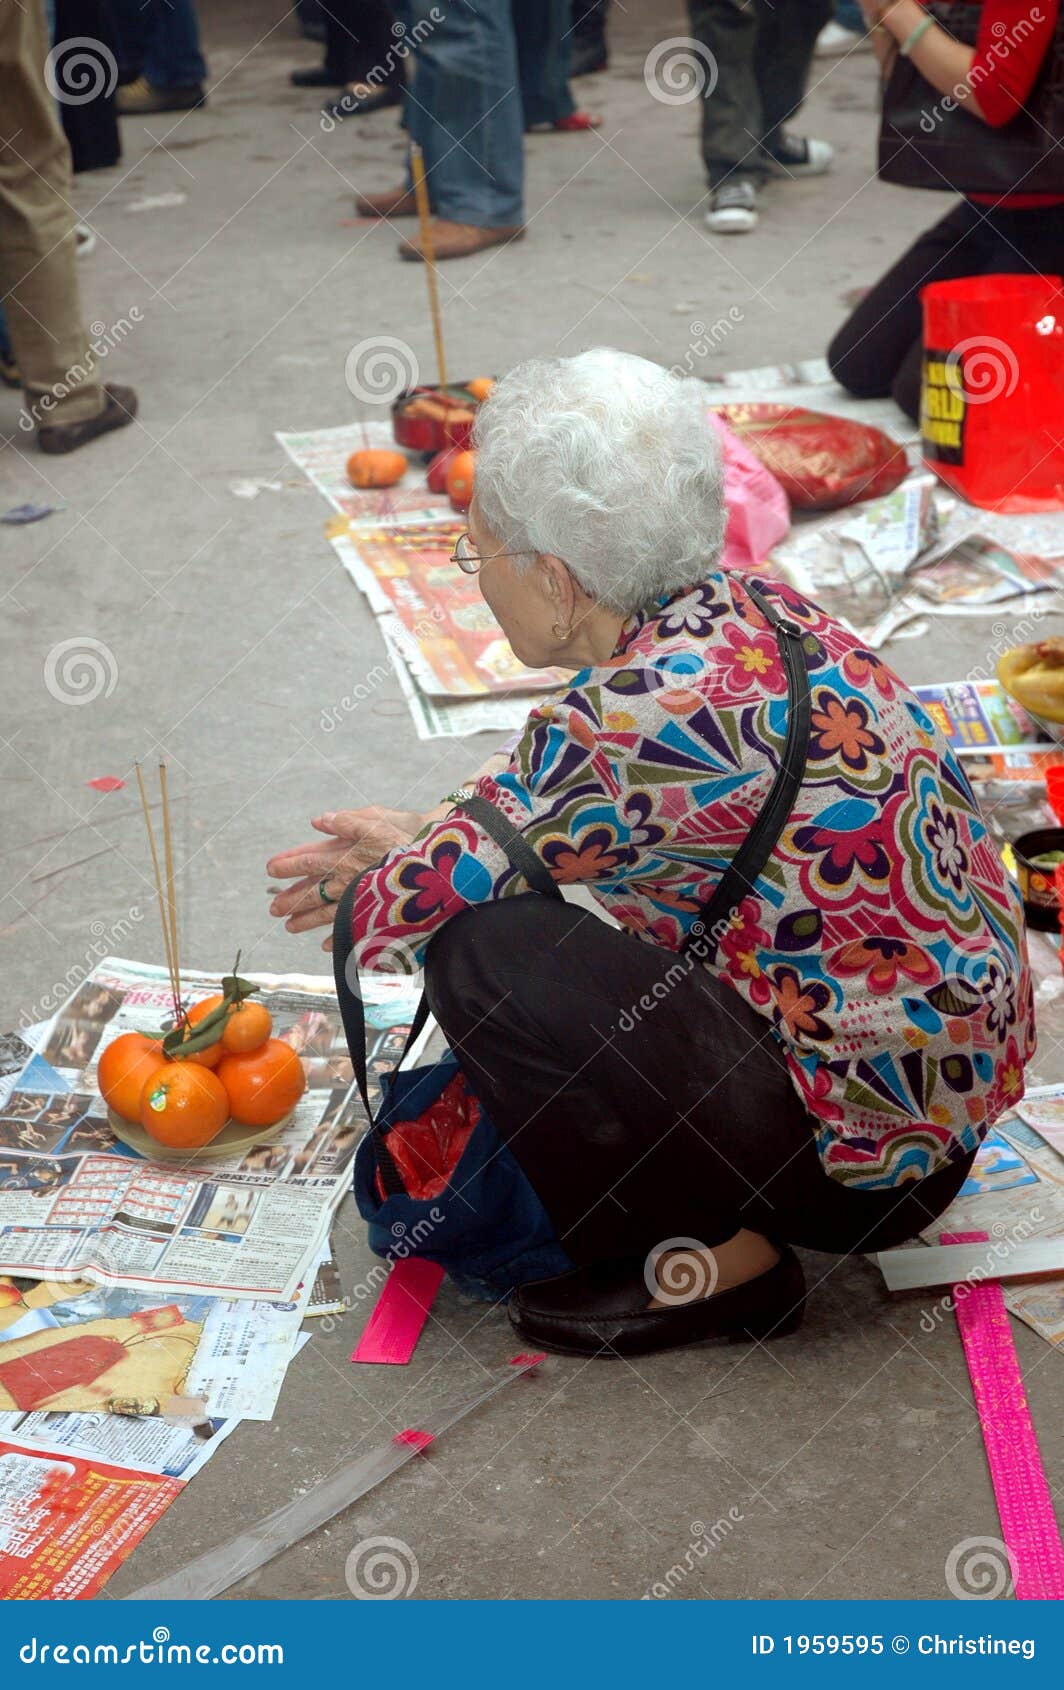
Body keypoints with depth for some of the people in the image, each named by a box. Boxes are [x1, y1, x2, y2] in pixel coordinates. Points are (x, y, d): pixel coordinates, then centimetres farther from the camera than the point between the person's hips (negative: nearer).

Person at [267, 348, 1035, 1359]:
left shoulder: (645, 709, -26)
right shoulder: (741, 612, 1)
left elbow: (433, 895, -14)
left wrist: (353, 906, 7)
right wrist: (424, 837, 15)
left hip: (873, 1152, -9)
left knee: (484, 954, -15)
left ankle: (722, 1263, -1)